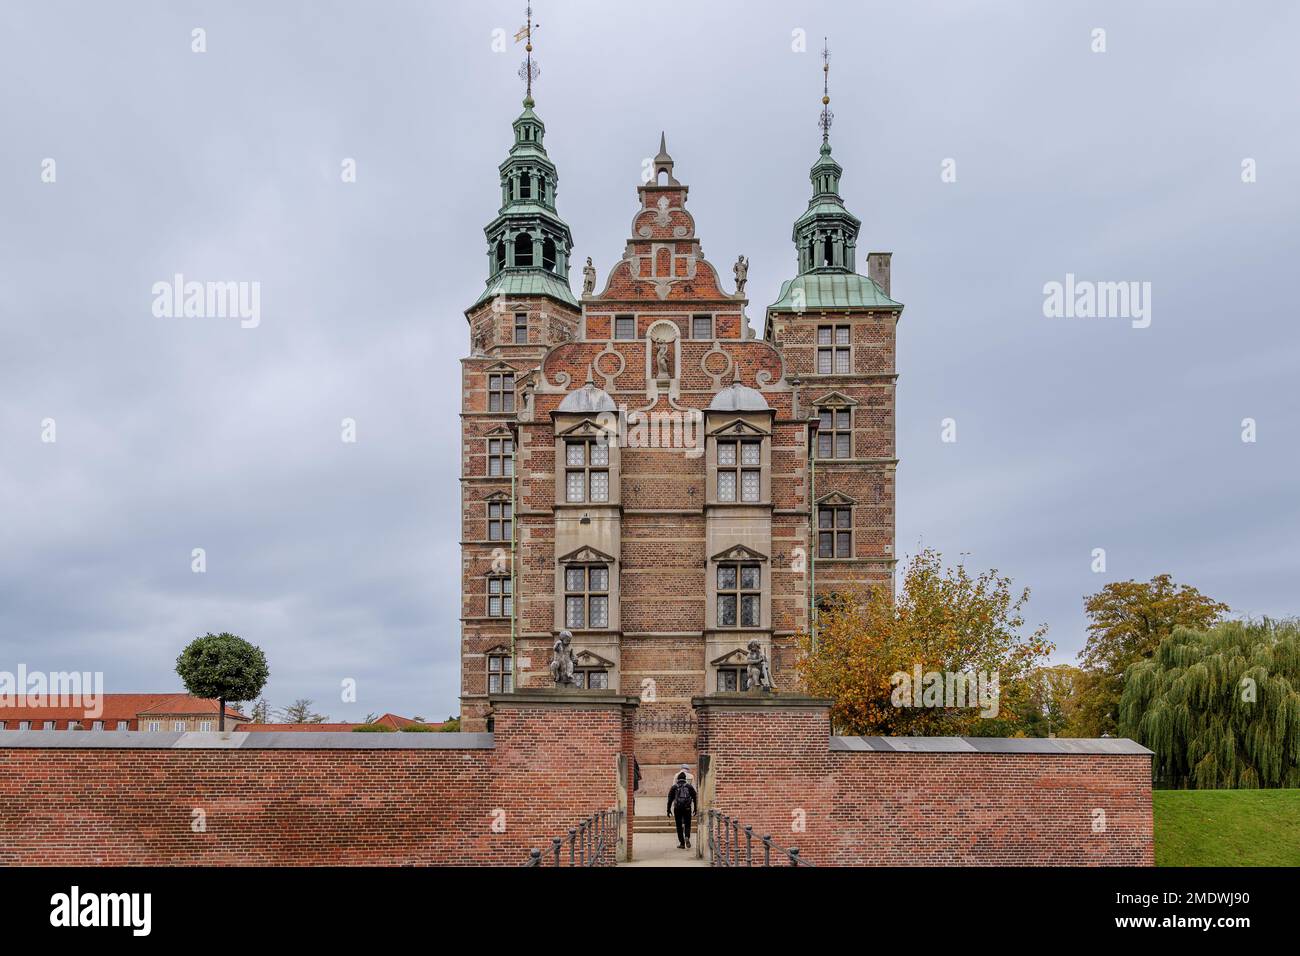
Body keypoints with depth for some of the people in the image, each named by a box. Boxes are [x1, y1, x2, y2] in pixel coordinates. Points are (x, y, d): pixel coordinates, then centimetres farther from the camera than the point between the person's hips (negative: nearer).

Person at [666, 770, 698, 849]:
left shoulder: (674, 787, 7)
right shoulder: (689, 786, 8)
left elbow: (670, 799, 5)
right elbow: (695, 798, 7)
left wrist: (669, 810, 8)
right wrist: (695, 809, 12)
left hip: (677, 808, 0)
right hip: (687, 808, 0)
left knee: (679, 826, 9)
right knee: (687, 825, 10)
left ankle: (682, 843, 8)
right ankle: (687, 837, -17)